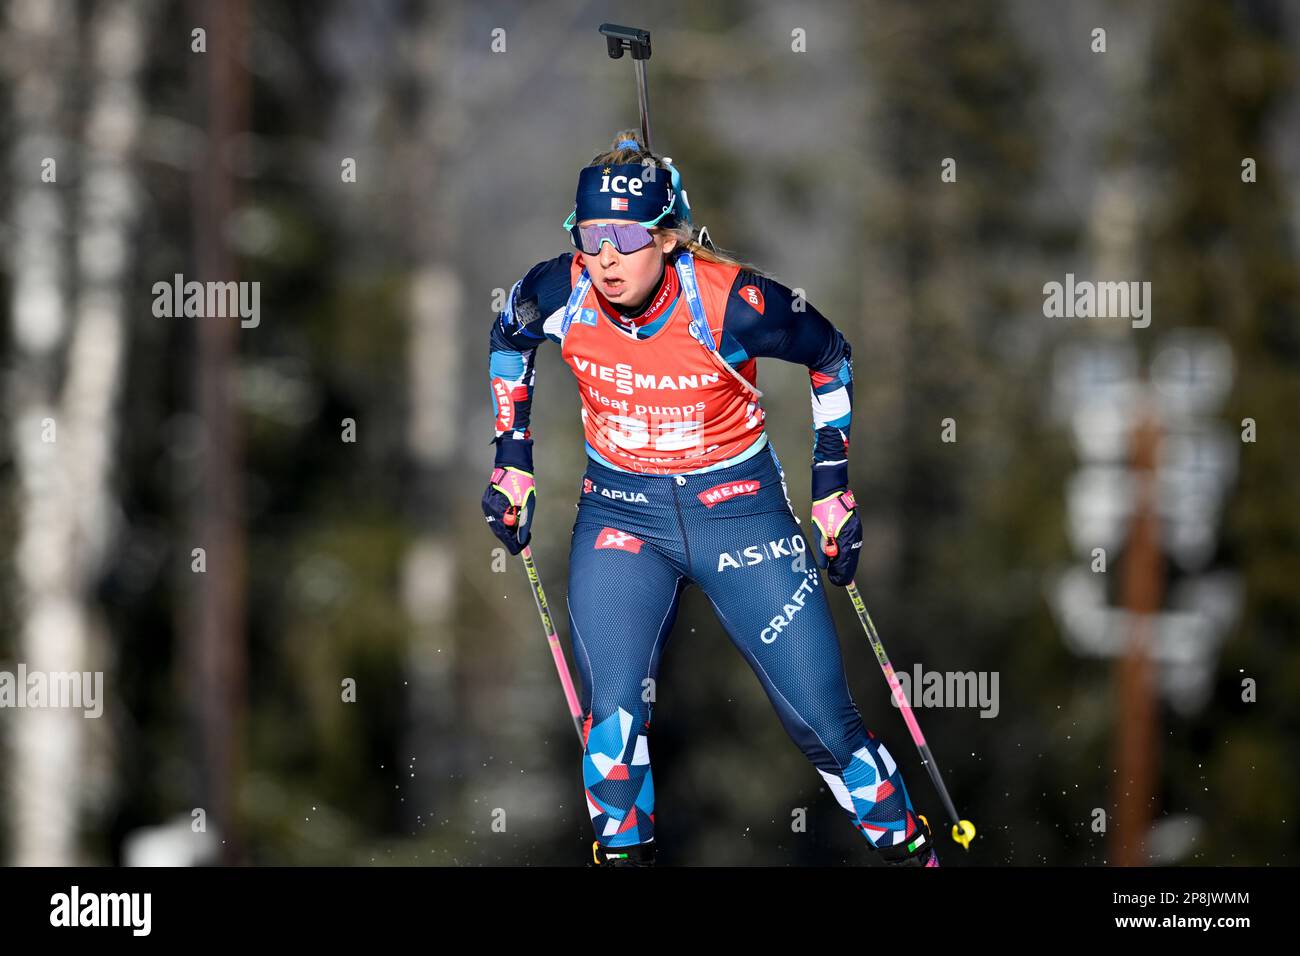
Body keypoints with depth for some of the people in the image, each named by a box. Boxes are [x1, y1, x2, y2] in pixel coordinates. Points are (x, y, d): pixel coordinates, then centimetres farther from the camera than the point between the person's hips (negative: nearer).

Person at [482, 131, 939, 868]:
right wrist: (513, 461, 9)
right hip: (621, 515, 2)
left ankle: (909, 848, 17)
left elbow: (832, 357, -4)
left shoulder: (733, 304, -23)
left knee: (823, 718, -1)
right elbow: (508, 340, 9)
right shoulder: (560, 294, -15)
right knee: (614, 709, -16)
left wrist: (834, 489, -1)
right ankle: (622, 854, 1)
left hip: (740, 507, -2)